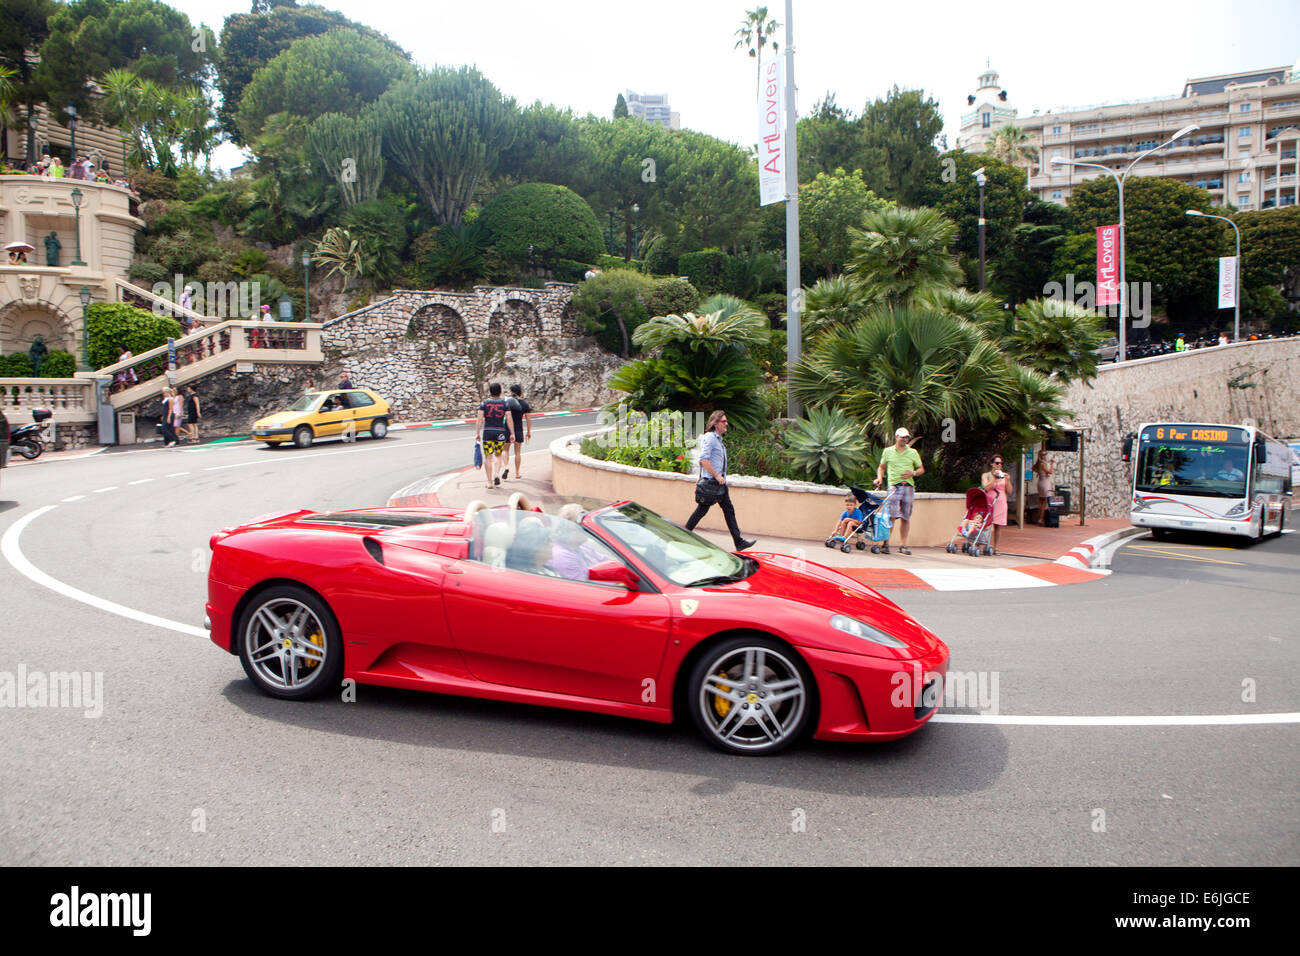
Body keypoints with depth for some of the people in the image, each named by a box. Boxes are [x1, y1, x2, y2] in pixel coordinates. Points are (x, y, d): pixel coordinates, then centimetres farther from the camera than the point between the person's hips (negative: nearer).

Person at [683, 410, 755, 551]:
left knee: (729, 510, 4)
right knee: (702, 510, -1)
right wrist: (717, 476, -20)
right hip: (710, 481, -9)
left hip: (719, 481, 10)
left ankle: (739, 542, 3)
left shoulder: (718, 439, 17)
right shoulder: (709, 438, -13)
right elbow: (704, 460, -22)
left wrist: (722, 477, 19)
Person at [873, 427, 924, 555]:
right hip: (894, 486, -2)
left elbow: (922, 469, 16)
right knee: (891, 515, -13)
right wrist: (879, 478, 1)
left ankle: (903, 545, 9)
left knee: (905, 517, 2)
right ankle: (886, 543, -10)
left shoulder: (913, 452, 13)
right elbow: (881, 467, 20)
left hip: (908, 486, 2)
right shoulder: (888, 451, 11)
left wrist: (913, 473, -4)